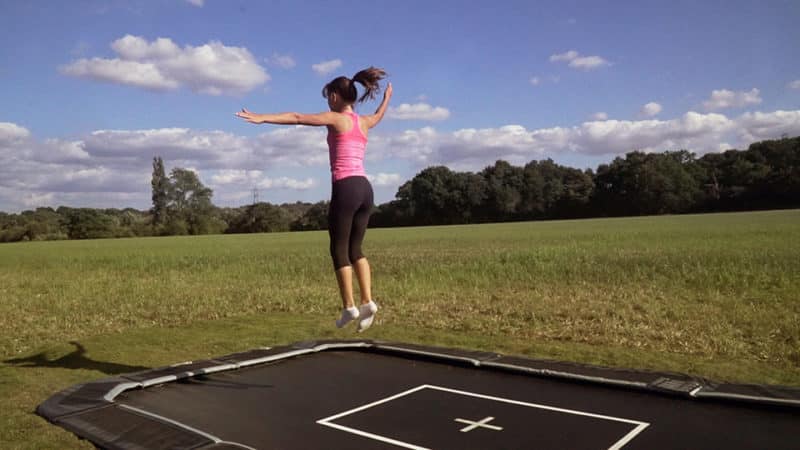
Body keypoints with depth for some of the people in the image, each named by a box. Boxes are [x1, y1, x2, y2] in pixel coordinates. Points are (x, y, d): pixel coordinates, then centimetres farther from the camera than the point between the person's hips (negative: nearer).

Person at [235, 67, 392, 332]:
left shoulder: (335, 118, 1)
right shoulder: (364, 122, 20)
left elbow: (296, 118, -11)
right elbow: (378, 116, 45)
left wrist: (262, 118, -18)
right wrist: (387, 98, 65)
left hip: (346, 188, -7)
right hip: (365, 188, 7)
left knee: (339, 250, 3)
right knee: (355, 250, 14)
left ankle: (349, 307, 2)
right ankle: (367, 302, 4)